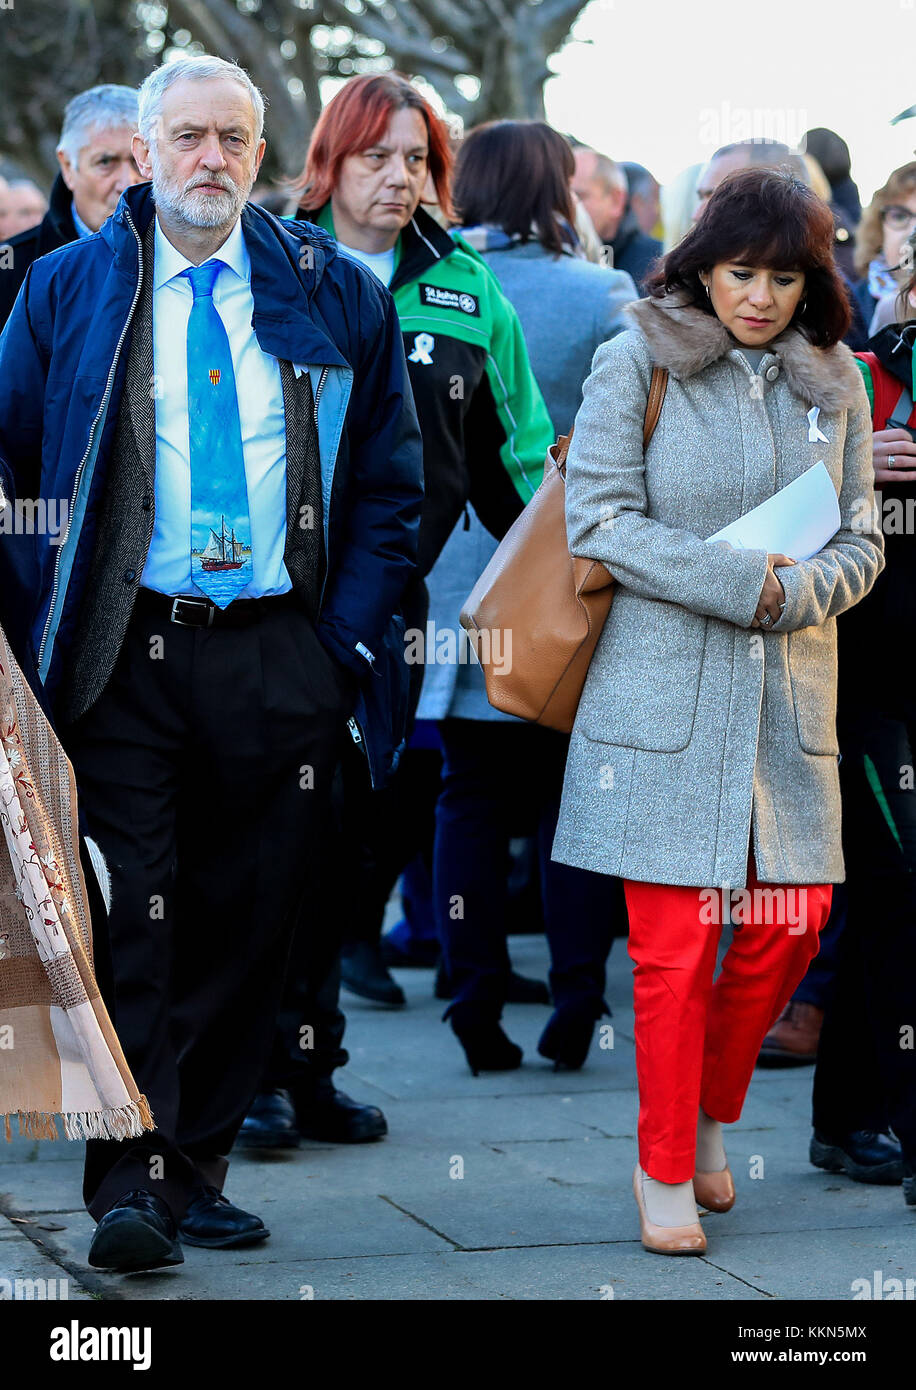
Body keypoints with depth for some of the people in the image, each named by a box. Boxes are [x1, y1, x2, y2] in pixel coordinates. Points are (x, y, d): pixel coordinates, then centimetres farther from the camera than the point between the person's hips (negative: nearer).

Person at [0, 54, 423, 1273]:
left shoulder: (335, 295, 9)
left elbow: (389, 485, 11)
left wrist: (350, 633, 2)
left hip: (283, 659, 2)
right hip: (126, 657, -1)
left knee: (248, 922, 5)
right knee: (130, 918, -7)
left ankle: (198, 1164, 16)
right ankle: (132, 1180, -5)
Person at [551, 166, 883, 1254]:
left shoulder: (834, 382, 10)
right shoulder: (635, 365, -2)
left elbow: (861, 543, 11)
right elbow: (600, 520, -9)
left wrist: (800, 590, -12)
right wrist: (741, 583, -14)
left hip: (790, 695, 4)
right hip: (663, 688, -4)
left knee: (791, 922, 2)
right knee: (675, 940, -4)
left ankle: (710, 1120, 27)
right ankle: (665, 1170, 12)